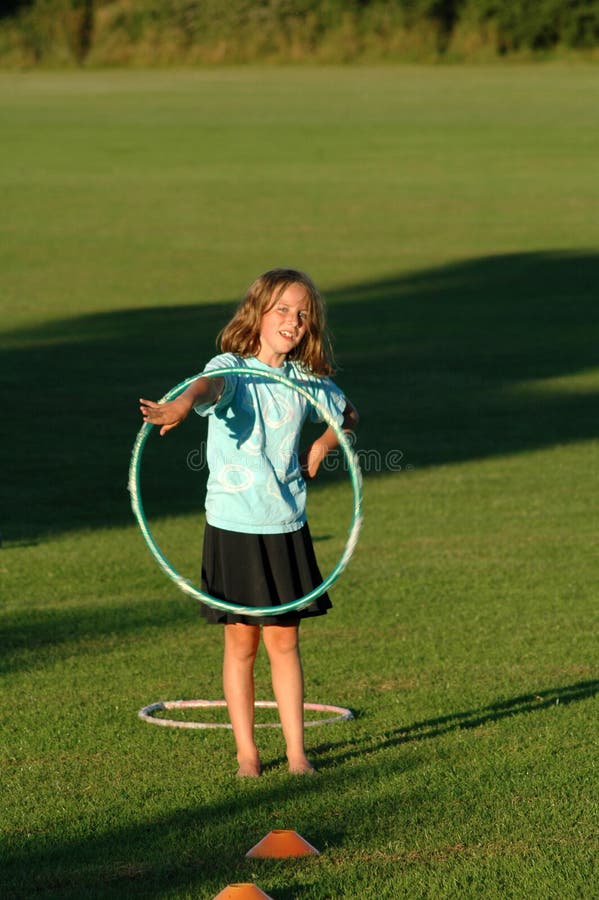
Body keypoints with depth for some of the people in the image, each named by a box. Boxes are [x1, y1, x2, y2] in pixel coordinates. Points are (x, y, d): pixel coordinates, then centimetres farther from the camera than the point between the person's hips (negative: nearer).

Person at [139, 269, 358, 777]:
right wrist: (181, 407, -58)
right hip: (234, 525, -3)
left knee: (284, 640, 7)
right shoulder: (232, 369, -10)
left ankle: (296, 752, 13)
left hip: (287, 526, 3)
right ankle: (246, 753, 13)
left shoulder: (308, 381, 4)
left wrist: (320, 447, 6)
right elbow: (209, 387, -35)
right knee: (241, 642, 3)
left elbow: (348, 414, 26)